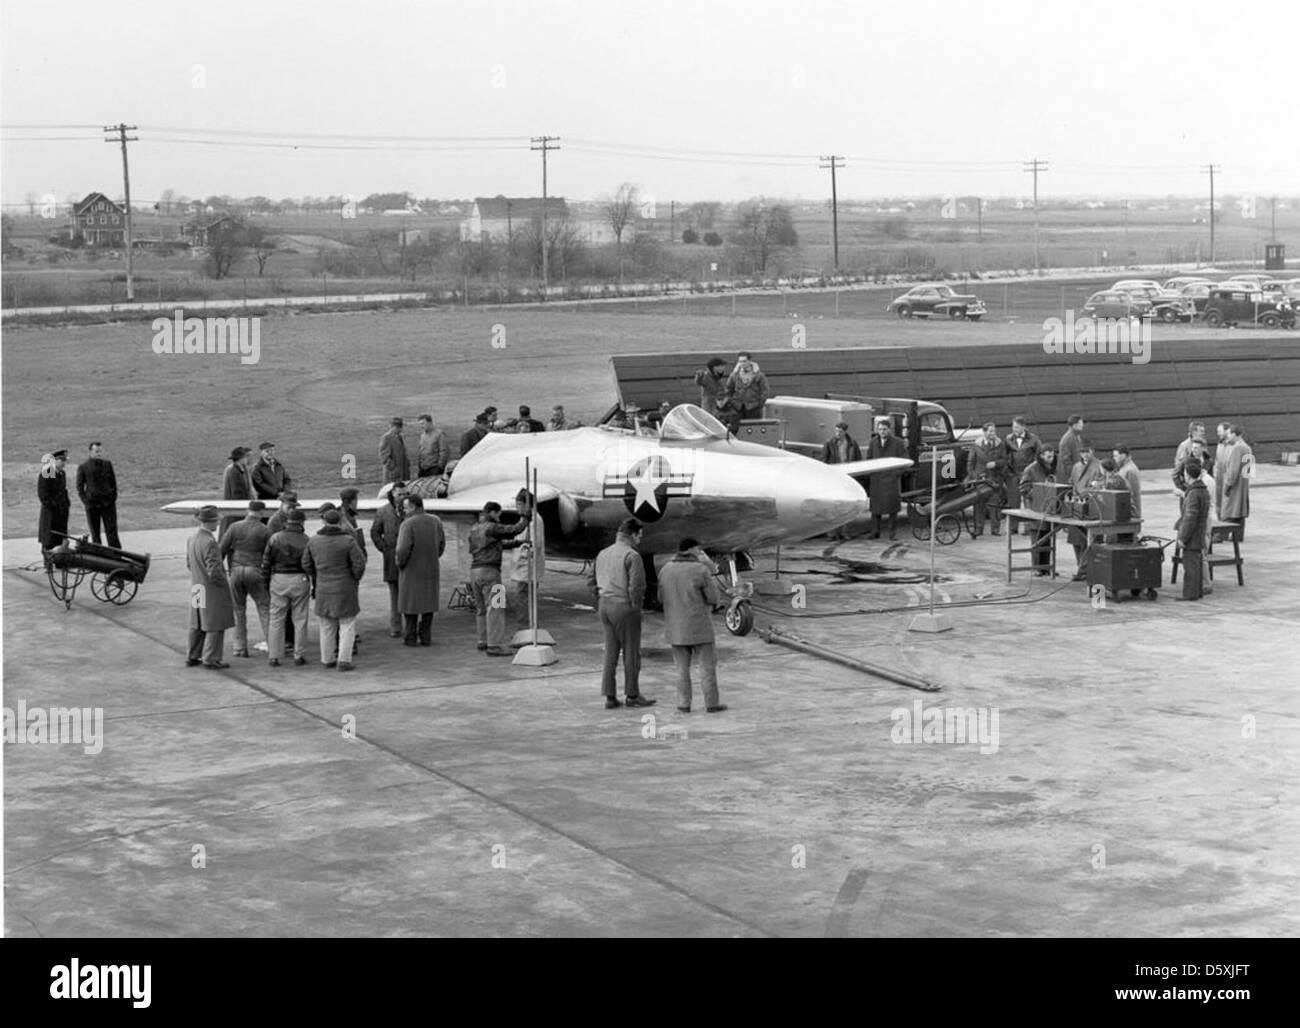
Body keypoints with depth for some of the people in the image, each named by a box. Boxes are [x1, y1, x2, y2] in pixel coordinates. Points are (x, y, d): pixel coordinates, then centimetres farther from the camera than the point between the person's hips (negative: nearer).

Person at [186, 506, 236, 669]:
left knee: (197, 625, 18)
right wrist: (224, 583, -9)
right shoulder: (209, 542, -24)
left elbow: (188, 564, 12)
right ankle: (211, 659, 6)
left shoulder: (191, 539, 2)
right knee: (215, 625, 3)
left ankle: (193, 657, 26)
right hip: (212, 589, -8)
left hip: (196, 587, 8)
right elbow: (214, 571, -24)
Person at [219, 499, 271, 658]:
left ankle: (240, 648, 10)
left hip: (236, 572, 2)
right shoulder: (265, 531, -3)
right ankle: (271, 646, -5)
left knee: (239, 610, 12)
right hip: (255, 572, -2)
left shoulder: (235, 527, 2)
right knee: (264, 609, 3)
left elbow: (221, 550, 1)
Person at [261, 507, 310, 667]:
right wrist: (315, 587, 11)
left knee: (276, 620, 6)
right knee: (300, 620, 8)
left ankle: (274, 657, 5)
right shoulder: (306, 540, -4)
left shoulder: (275, 538, -1)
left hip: (279, 580, 1)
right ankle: (299, 655, 10)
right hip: (300, 580, -1)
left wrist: (265, 582, 10)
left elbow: (266, 562, 2)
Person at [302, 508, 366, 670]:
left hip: (323, 589, 4)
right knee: (347, 625, 4)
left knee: (327, 626, 14)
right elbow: (360, 564, -15)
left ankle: (327, 659, 19)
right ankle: (344, 660, -2)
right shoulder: (348, 540, -14)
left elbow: (306, 564, 7)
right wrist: (355, 578, 4)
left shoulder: (314, 540, -1)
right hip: (345, 589, -4)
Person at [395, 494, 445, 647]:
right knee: (428, 601, 13)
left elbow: (403, 549, -23)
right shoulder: (435, 522, -1)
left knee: (410, 602, 7)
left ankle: (410, 637, 9)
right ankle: (426, 636, 13)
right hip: (431, 570, 5)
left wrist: (399, 562, -5)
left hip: (411, 570, -5)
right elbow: (442, 543, 7)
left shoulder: (408, 524, -19)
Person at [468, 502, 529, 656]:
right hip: (489, 572, -8)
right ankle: (495, 645, -15)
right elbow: (514, 530, -11)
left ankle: (483, 641, 26)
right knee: (495, 609, -9)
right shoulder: (492, 528, -10)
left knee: (481, 609, 18)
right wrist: (524, 520, 9)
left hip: (474, 571, 8)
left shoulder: (474, 529, 14)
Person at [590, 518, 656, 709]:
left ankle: (610, 696, 12)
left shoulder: (602, 554, 11)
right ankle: (632, 695, 12)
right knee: (631, 652, 5)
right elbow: (636, 586, -19)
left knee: (610, 652, 12)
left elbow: (594, 581, 13)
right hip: (624, 607, -7)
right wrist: (636, 606, -6)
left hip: (605, 606, 7)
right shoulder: (632, 556, -14)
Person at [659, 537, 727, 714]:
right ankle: (711, 704, 11)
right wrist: (713, 582, 11)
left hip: (675, 627, 4)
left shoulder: (666, 570, 0)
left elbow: (662, 597, 8)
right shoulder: (700, 570, -15)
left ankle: (684, 704, 12)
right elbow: (714, 598, -9)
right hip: (699, 626, -4)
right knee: (707, 666, 7)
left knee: (682, 668, 14)